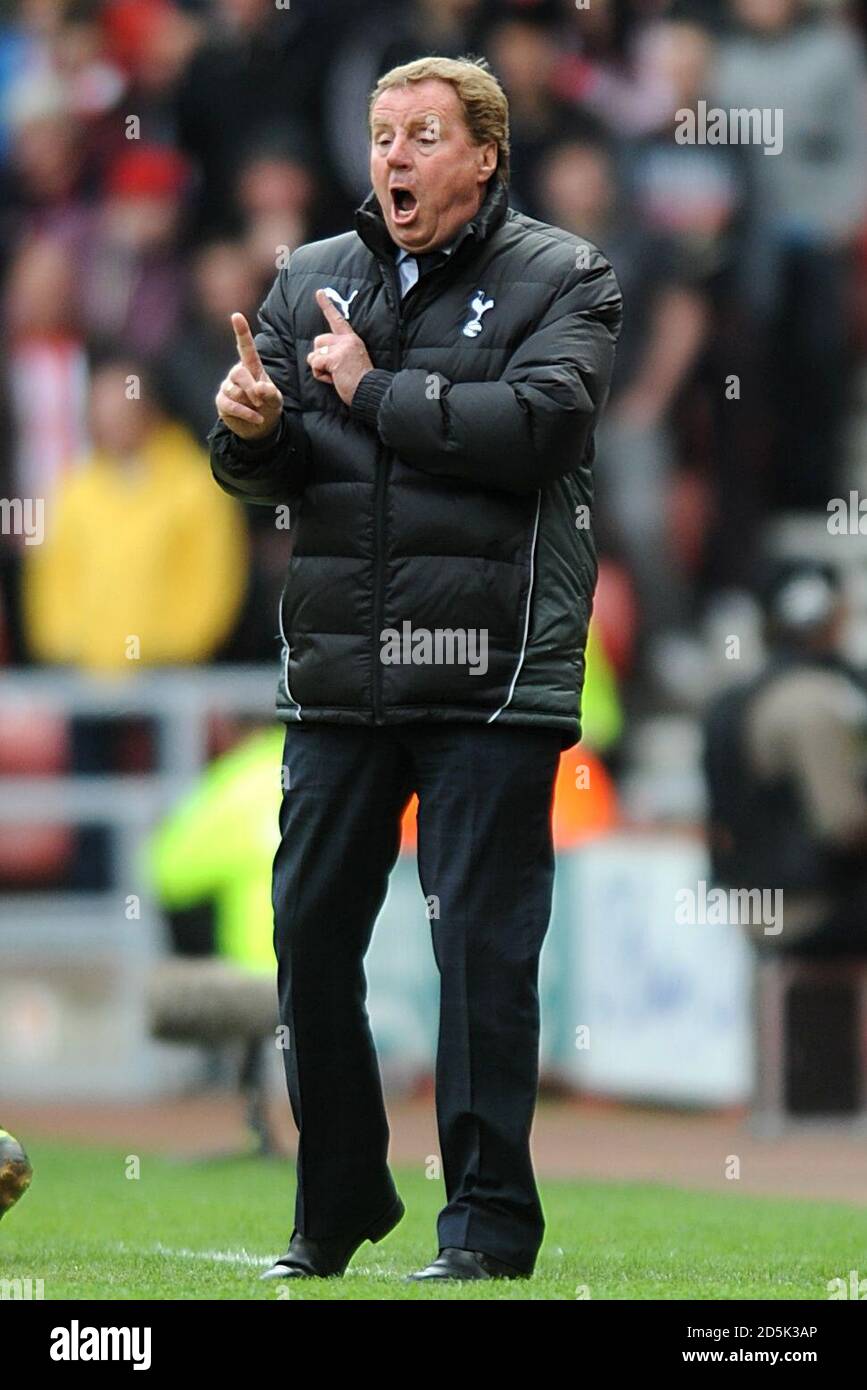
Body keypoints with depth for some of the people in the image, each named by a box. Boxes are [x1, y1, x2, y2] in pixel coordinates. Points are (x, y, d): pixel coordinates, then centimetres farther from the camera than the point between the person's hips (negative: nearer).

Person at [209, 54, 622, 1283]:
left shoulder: (562, 280, 0)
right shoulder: (312, 281, 13)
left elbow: (541, 422, -17)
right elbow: (262, 475, 9)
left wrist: (374, 391, -11)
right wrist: (250, 431, -14)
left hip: (489, 676, -5)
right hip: (337, 673, 5)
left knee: (483, 944, -4)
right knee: (310, 938, 7)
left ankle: (489, 1223, 3)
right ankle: (336, 1208, 20)